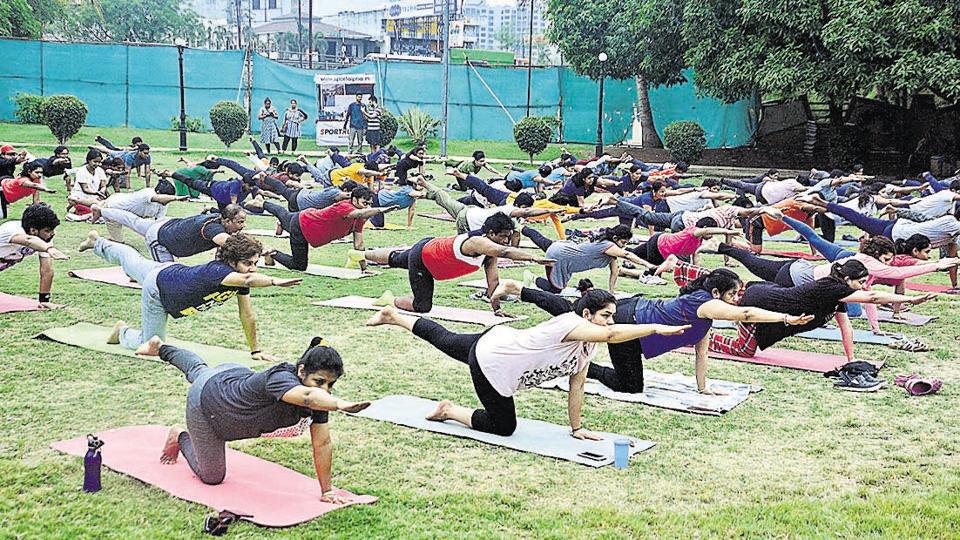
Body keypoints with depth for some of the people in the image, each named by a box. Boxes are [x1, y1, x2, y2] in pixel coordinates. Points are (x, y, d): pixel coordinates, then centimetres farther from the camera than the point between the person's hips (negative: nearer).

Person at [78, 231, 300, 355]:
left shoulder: (241, 278, -23)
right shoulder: (216, 271, -45)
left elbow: (248, 316, -18)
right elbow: (248, 279, -67)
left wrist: (255, 350, -18)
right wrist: (275, 281, -81)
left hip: (175, 272, 7)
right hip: (159, 285, -7)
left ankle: (98, 243, 59)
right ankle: (123, 332, 34)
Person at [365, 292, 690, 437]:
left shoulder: (587, 347, -1)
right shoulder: (572, 325, -28)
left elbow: (577, 386, 3)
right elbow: (613, 335, -46)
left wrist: (576, 428, 4)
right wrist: (657, 328, -47)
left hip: (497, 343, 9)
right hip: (490, 361, -9)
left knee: (445, 340, 28)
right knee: (503, 427, 0)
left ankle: (394, 317, 41)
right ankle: (449, 411, 14)